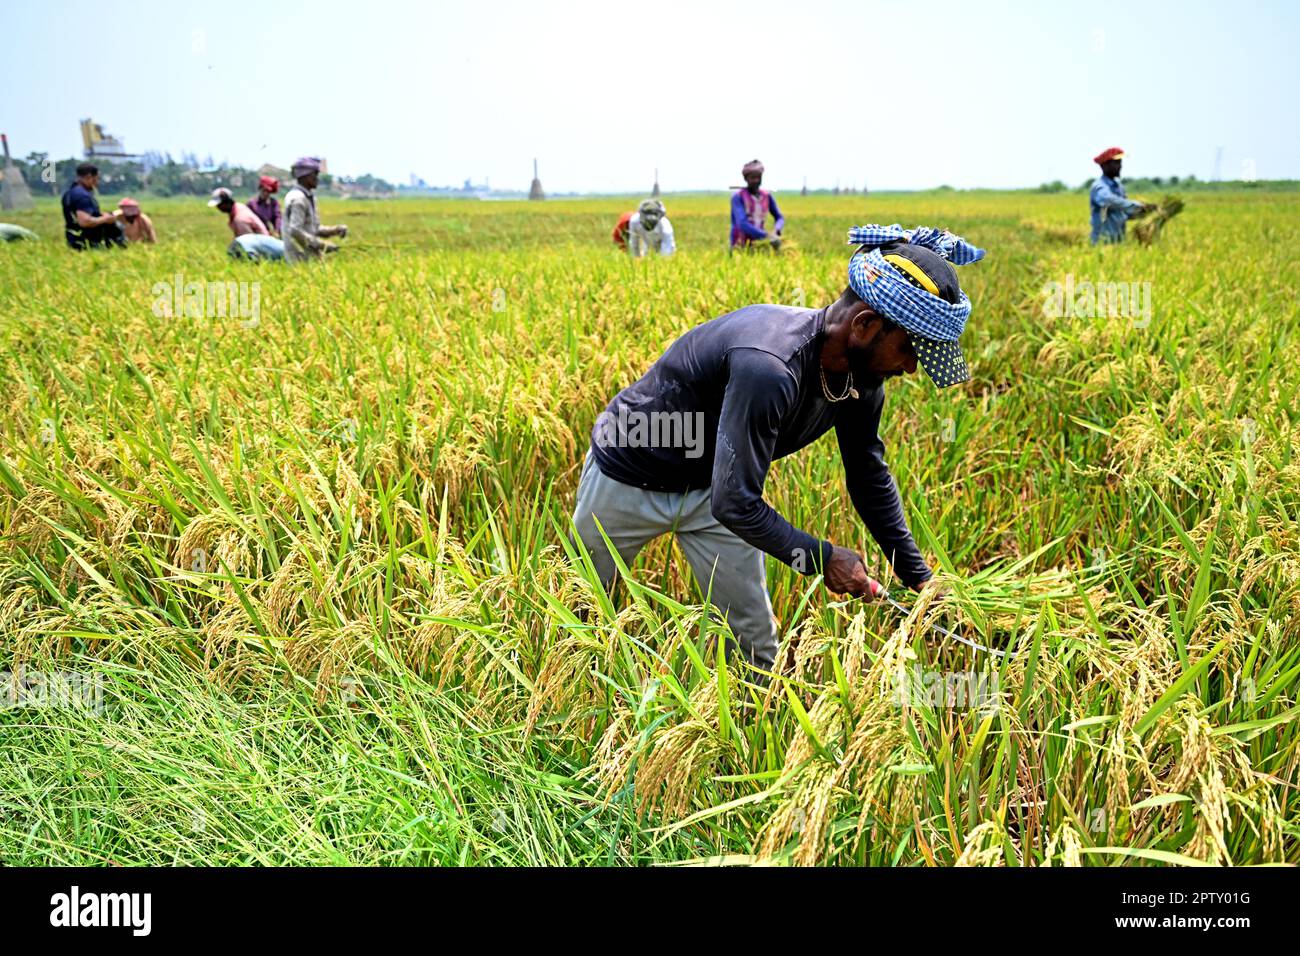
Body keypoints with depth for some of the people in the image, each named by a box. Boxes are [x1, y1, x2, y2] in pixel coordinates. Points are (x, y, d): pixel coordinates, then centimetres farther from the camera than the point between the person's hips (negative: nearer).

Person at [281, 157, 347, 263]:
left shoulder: (308, 197, 17)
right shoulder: (298, 198, -14)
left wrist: (336, 230, 4)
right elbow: (295, 231, -23)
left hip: (310, 256, 9)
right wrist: (322, 245, -22)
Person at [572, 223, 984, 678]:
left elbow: (870, 475, 2)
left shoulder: (861, 370, -14)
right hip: (629, 481, -6)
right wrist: (821, 558, -24)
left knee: (757, 641, 5)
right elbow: (735, 505, -37)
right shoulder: (769, 369, -41)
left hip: (712, 486, 7)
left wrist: (919, 578, 1)